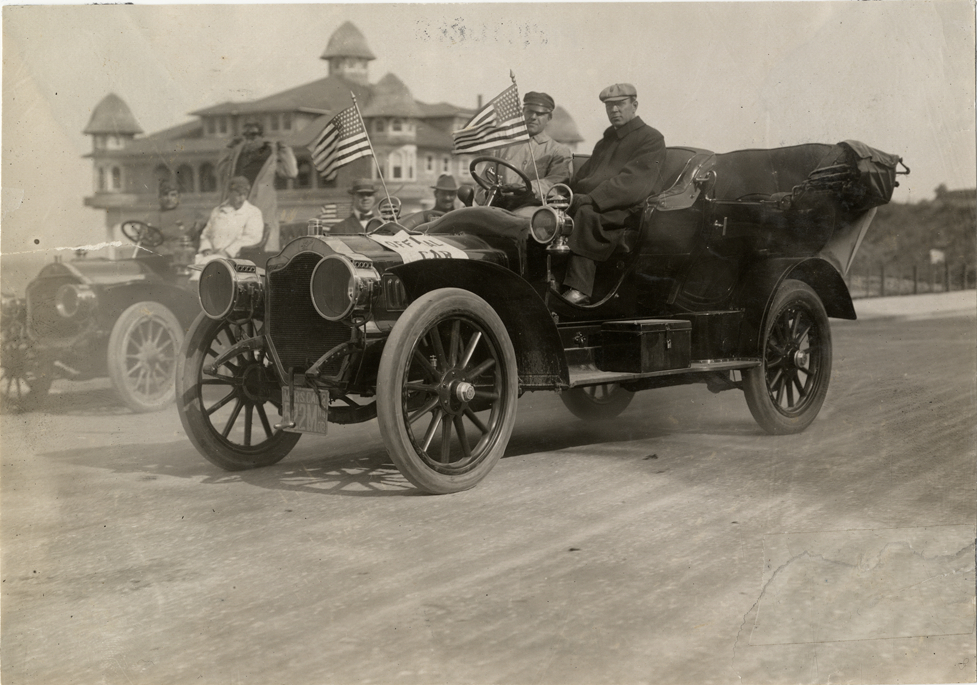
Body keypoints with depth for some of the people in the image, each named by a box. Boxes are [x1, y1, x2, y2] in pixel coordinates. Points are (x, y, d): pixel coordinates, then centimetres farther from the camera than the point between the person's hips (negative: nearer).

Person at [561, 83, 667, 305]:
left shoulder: (651, 139, 2)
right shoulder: (607, 139, 29)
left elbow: (633, 182, -13)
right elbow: (583, 175, 27)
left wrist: (589, 199, -22)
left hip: (629, 209, -8)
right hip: (597, 204, 8)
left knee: (586, 214, -35)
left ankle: (579, 289, -43)